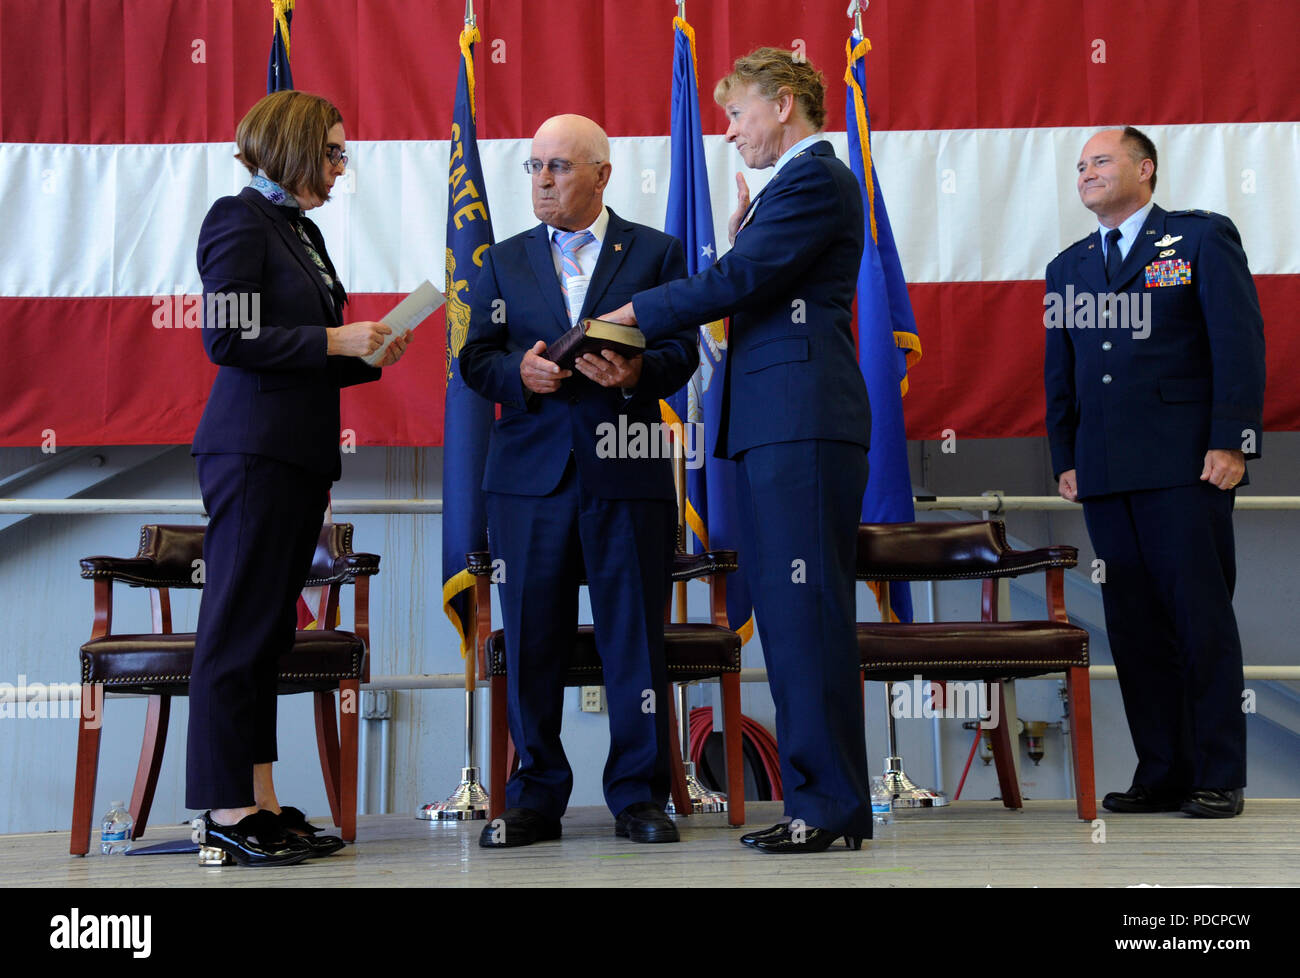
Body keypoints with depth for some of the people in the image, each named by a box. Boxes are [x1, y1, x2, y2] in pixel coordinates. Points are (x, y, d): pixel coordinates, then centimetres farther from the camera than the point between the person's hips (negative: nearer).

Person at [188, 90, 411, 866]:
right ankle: (226, 809, 1)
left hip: (300, 451, 9)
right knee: (240, 625, -4)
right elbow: (229, 338, -15)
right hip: (254, 450, -9)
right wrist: (334, 341, -14)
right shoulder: (241, 221, -7)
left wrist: (368, 353, 6)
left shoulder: (302, 231, 19)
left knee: (269, 629, 10)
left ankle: (261, 802, 15)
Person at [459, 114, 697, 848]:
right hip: (532, 472, 2)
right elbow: (476, 359, 9)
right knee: (531, 640, 4)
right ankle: (536, 798, 14)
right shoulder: (506, 260, 15)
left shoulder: (657, 252, 8)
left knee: (635, 636, 2)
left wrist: (636, 370, -17)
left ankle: (639, 795, 12)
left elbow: (682, 353, 3)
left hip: (628, 469, -2)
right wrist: (519, 372, -12)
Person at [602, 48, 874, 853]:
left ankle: (833, 805, -5)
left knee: (808, 612, -10)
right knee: (789, 613, 10)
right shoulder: (798, 182, 26)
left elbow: (737, 279, -15)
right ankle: (817, 796, 15)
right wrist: (743, 234, 9)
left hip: (803, 424, -11)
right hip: (776, 425, 11)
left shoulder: (816, 178, -6)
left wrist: (634, 313, -6)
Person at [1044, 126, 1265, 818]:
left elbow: (1240, 343, -3)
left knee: (1202, 618, -4)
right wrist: (1064, 459, 11)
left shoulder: (1203, 238, 5)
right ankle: (1163, 774, 11)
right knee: (1135, 627, 5)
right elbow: (1059, 371, 20)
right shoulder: (1068, 267, 20)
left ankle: (1218, 778, 4)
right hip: (1106, 475, 5)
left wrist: (1231, 443, -11)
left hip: (1184, 467, -5)